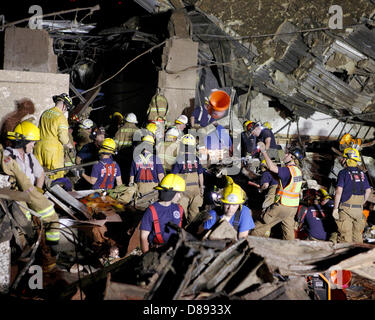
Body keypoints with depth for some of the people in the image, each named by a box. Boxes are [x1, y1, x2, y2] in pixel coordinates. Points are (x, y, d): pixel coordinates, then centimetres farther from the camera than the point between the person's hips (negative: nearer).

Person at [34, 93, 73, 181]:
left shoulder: (44, 113, 9)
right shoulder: (61, 117, -12)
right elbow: (63, 137, -15)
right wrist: (69, 145, 3)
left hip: (39, 146, 7)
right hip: (53, 148, -7)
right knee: (56, 174, 1)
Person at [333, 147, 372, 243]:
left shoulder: (343, 172, -7)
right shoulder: (362, 173, 10)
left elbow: (339, 191, -15)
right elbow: (368, 191, 13)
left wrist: (335, 208, -10)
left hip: (346, 208, -5)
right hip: (359, 210, 5)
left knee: (345, 236, -1)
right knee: (357, 235, 14)